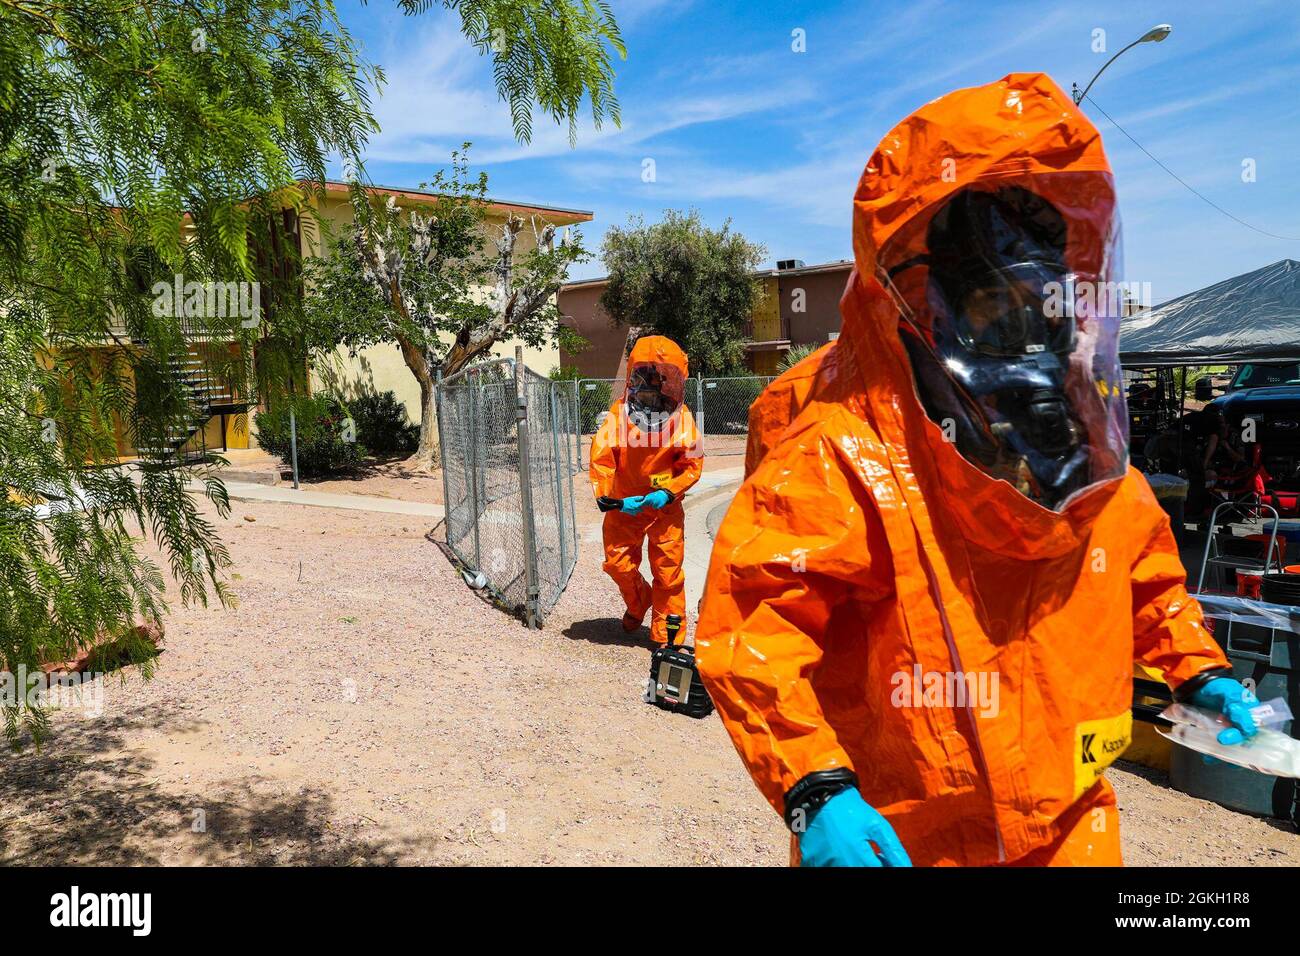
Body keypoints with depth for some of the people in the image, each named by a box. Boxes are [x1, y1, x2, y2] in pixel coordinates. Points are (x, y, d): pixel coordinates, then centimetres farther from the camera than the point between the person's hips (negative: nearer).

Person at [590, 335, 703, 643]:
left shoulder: (682, 417, -6)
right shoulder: (620, 412, -8)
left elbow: (693, 463, -2)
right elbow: (600, 458, -9)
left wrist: (668, 493, -16)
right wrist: (613, 499, -18)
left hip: (665, 505, -1)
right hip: (625, 504, 1)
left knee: (668, 570, 1)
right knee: (618, 563, 6)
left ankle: (666, 634, 18)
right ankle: (638, 603, 39)